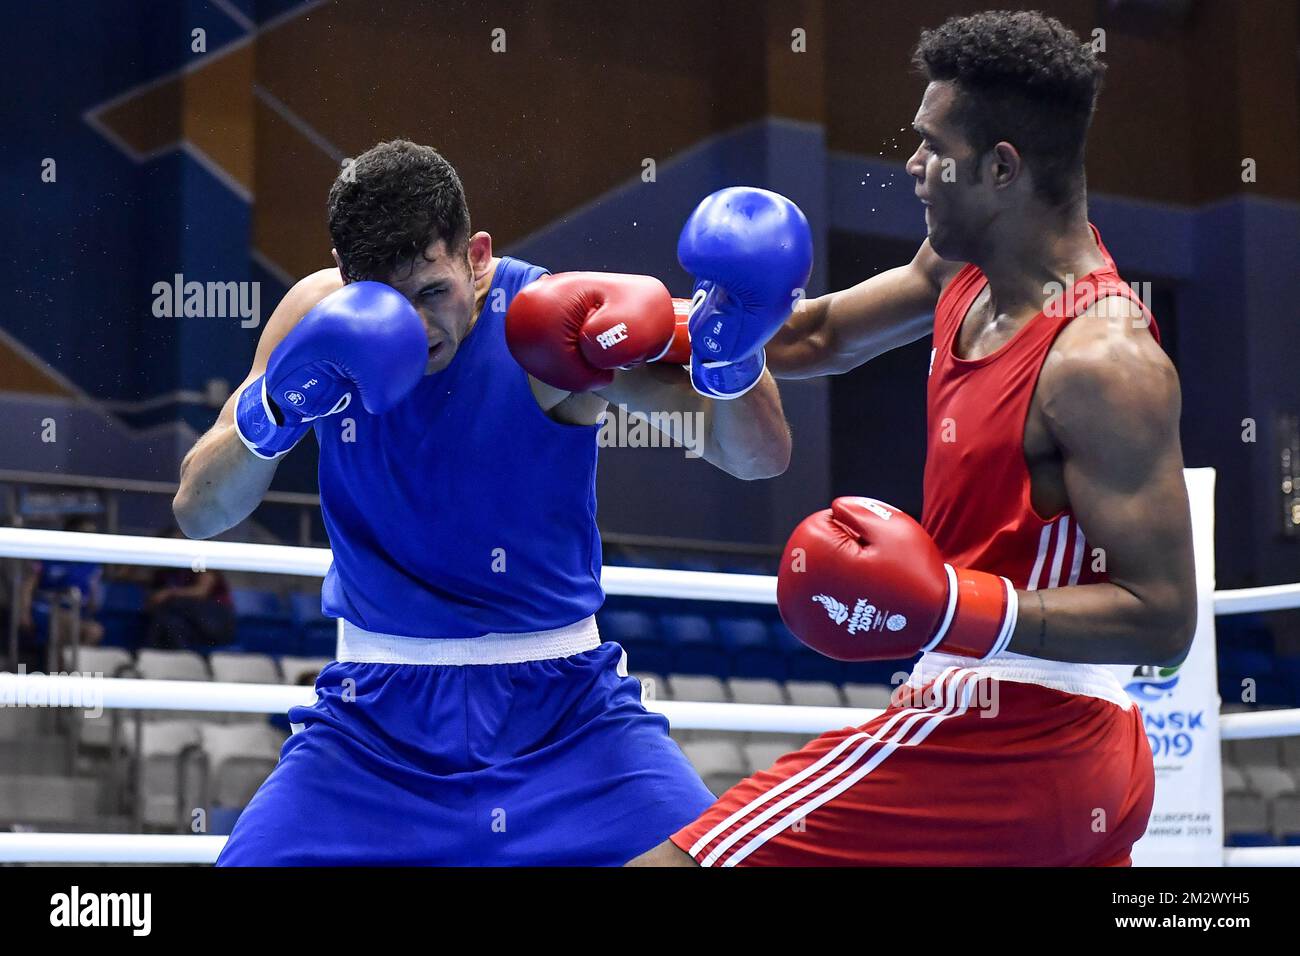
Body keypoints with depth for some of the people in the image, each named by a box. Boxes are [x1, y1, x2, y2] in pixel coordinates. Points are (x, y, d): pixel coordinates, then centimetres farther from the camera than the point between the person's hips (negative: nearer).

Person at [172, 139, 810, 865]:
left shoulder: (554, 321, -14)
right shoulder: (324, 322, -6)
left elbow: (760, 457, -14)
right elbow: (197, 514, -4)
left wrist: (730, 359, -35)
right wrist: (273, 411, -23)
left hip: (564, 704, -1)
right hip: (378, 710, 2)